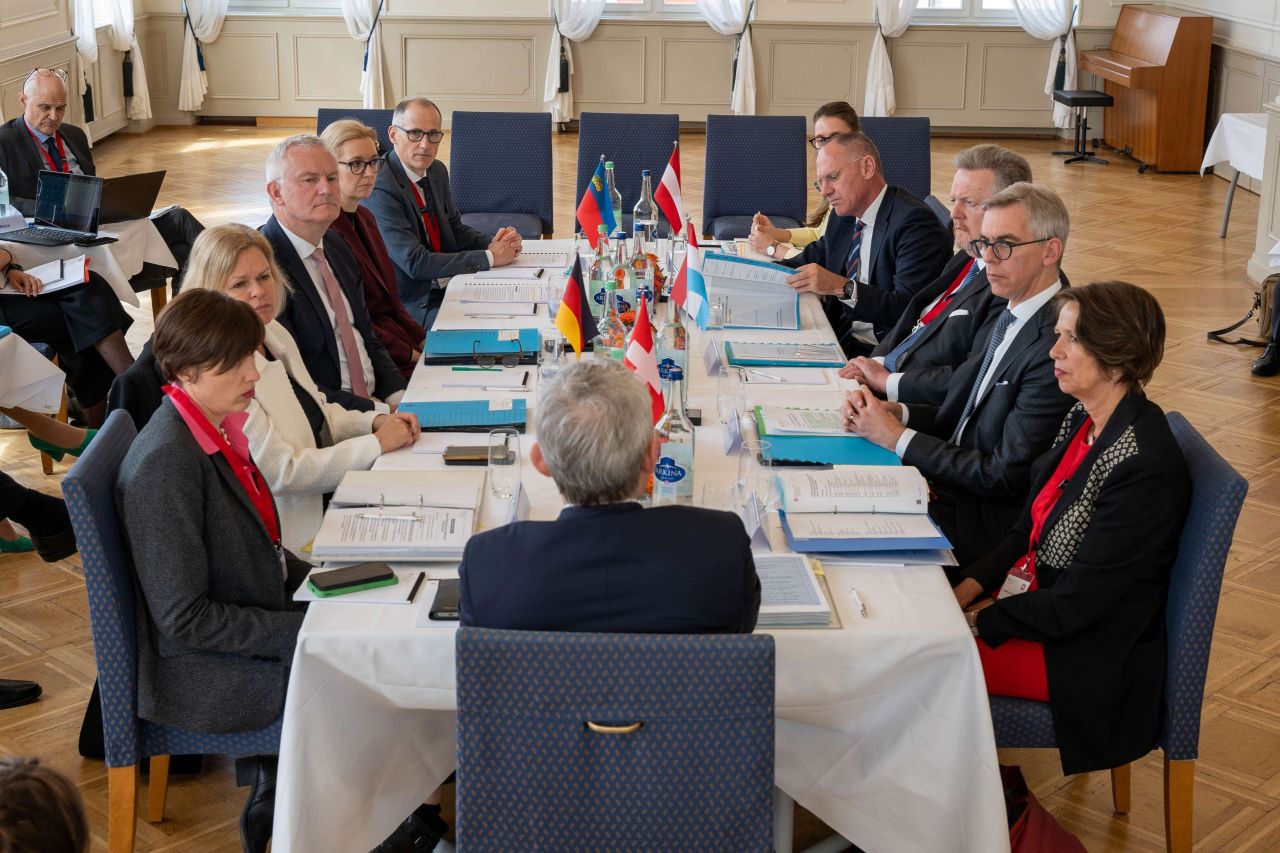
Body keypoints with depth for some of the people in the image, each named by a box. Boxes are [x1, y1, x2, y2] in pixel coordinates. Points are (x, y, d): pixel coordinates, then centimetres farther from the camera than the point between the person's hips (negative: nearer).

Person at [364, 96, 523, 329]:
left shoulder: (437, 171, 8)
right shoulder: (379, 189, -19)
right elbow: (415, 263, -23)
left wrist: (494, 243, -4)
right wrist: (489, 257, -19)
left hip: (447, 289, 8)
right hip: (410, 306, -8)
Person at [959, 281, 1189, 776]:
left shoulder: (1145, 466, -26)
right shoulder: (1083, 420, 1)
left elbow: (1077, 604, -24)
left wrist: (979, 619, -15)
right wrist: (970, 588, -3)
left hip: (1088, 656, -8)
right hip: (1035, 595, 9)